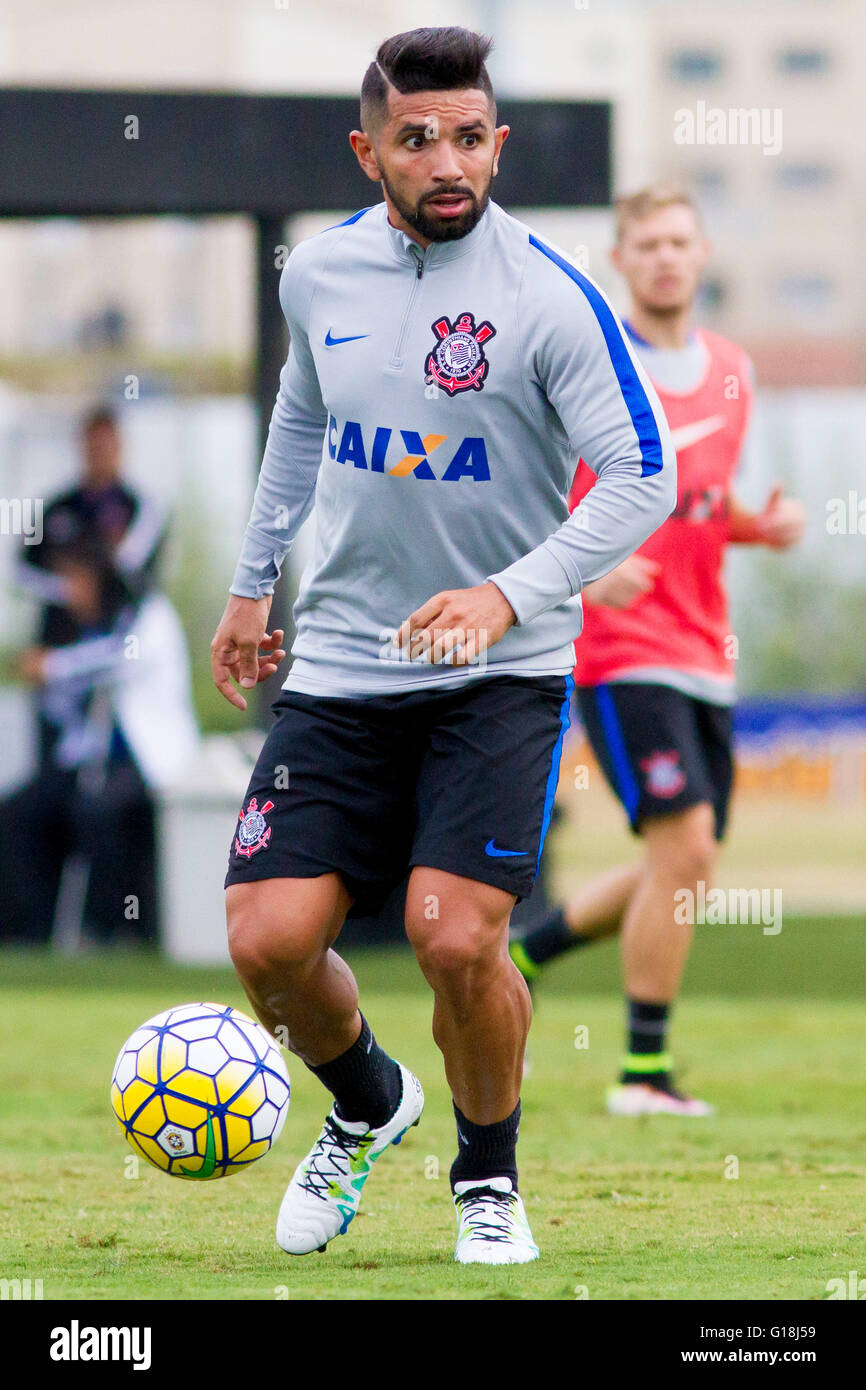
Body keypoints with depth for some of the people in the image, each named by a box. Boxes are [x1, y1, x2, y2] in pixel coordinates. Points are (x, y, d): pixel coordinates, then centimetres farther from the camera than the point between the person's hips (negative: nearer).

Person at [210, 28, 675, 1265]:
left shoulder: (549, 297, -13)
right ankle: (367, 1106, 27)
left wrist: (511, 594, -26)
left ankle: (489, 1177, 11)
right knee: (268, 939, -8)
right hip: (339, 663, 4)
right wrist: (253, 583, 25)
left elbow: (644, 479, -14)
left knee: (457, 937, -19)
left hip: (498, 672, -4)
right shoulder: (319, 274, 3)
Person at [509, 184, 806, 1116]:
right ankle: (644, 1069, -5)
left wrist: (763, 525, 2)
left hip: (704, 656, 7)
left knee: (682, 874, 10)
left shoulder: (731, 373, 12)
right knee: (684, 847, -16)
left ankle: (514, 956, 30)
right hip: (620, 650, -7)